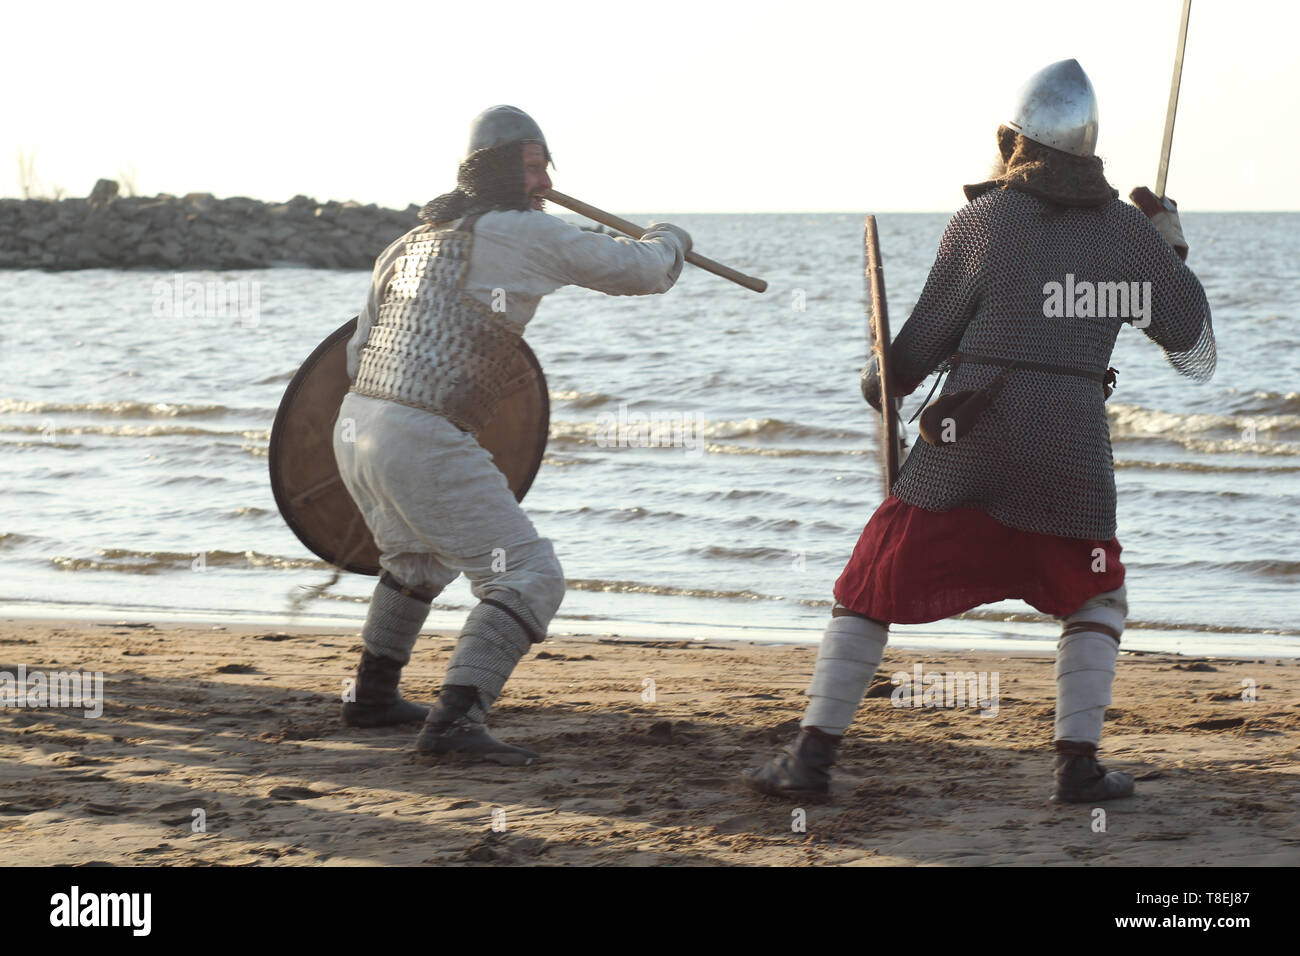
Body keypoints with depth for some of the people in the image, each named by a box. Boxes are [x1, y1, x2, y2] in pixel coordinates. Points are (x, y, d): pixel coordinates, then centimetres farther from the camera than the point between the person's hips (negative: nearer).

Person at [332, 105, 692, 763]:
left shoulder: (411, 243, 19)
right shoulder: (524, 233, -4)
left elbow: (360, 352, 22)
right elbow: (638, 271, 3)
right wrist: (670, 239, 25)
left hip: (354, 429, 9)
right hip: (423, 442, -9)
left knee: (418, 558, 35)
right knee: (530, 579, -6)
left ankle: (374, 695, 44)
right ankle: (455, 720, -21)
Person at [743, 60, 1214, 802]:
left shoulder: (985, 221, -3)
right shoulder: (1127, 230, 5)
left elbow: (927, 337, 3)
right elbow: (1194, 339, 15)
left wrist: (883, 383, 23)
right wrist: (1170, 238, 29)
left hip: (970, 439, -2)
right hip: (1072, 450, 2)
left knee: (872, 589, 8)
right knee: (1096, 602, 22)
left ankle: (813, 758, 2)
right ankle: (1080, 763, 7)